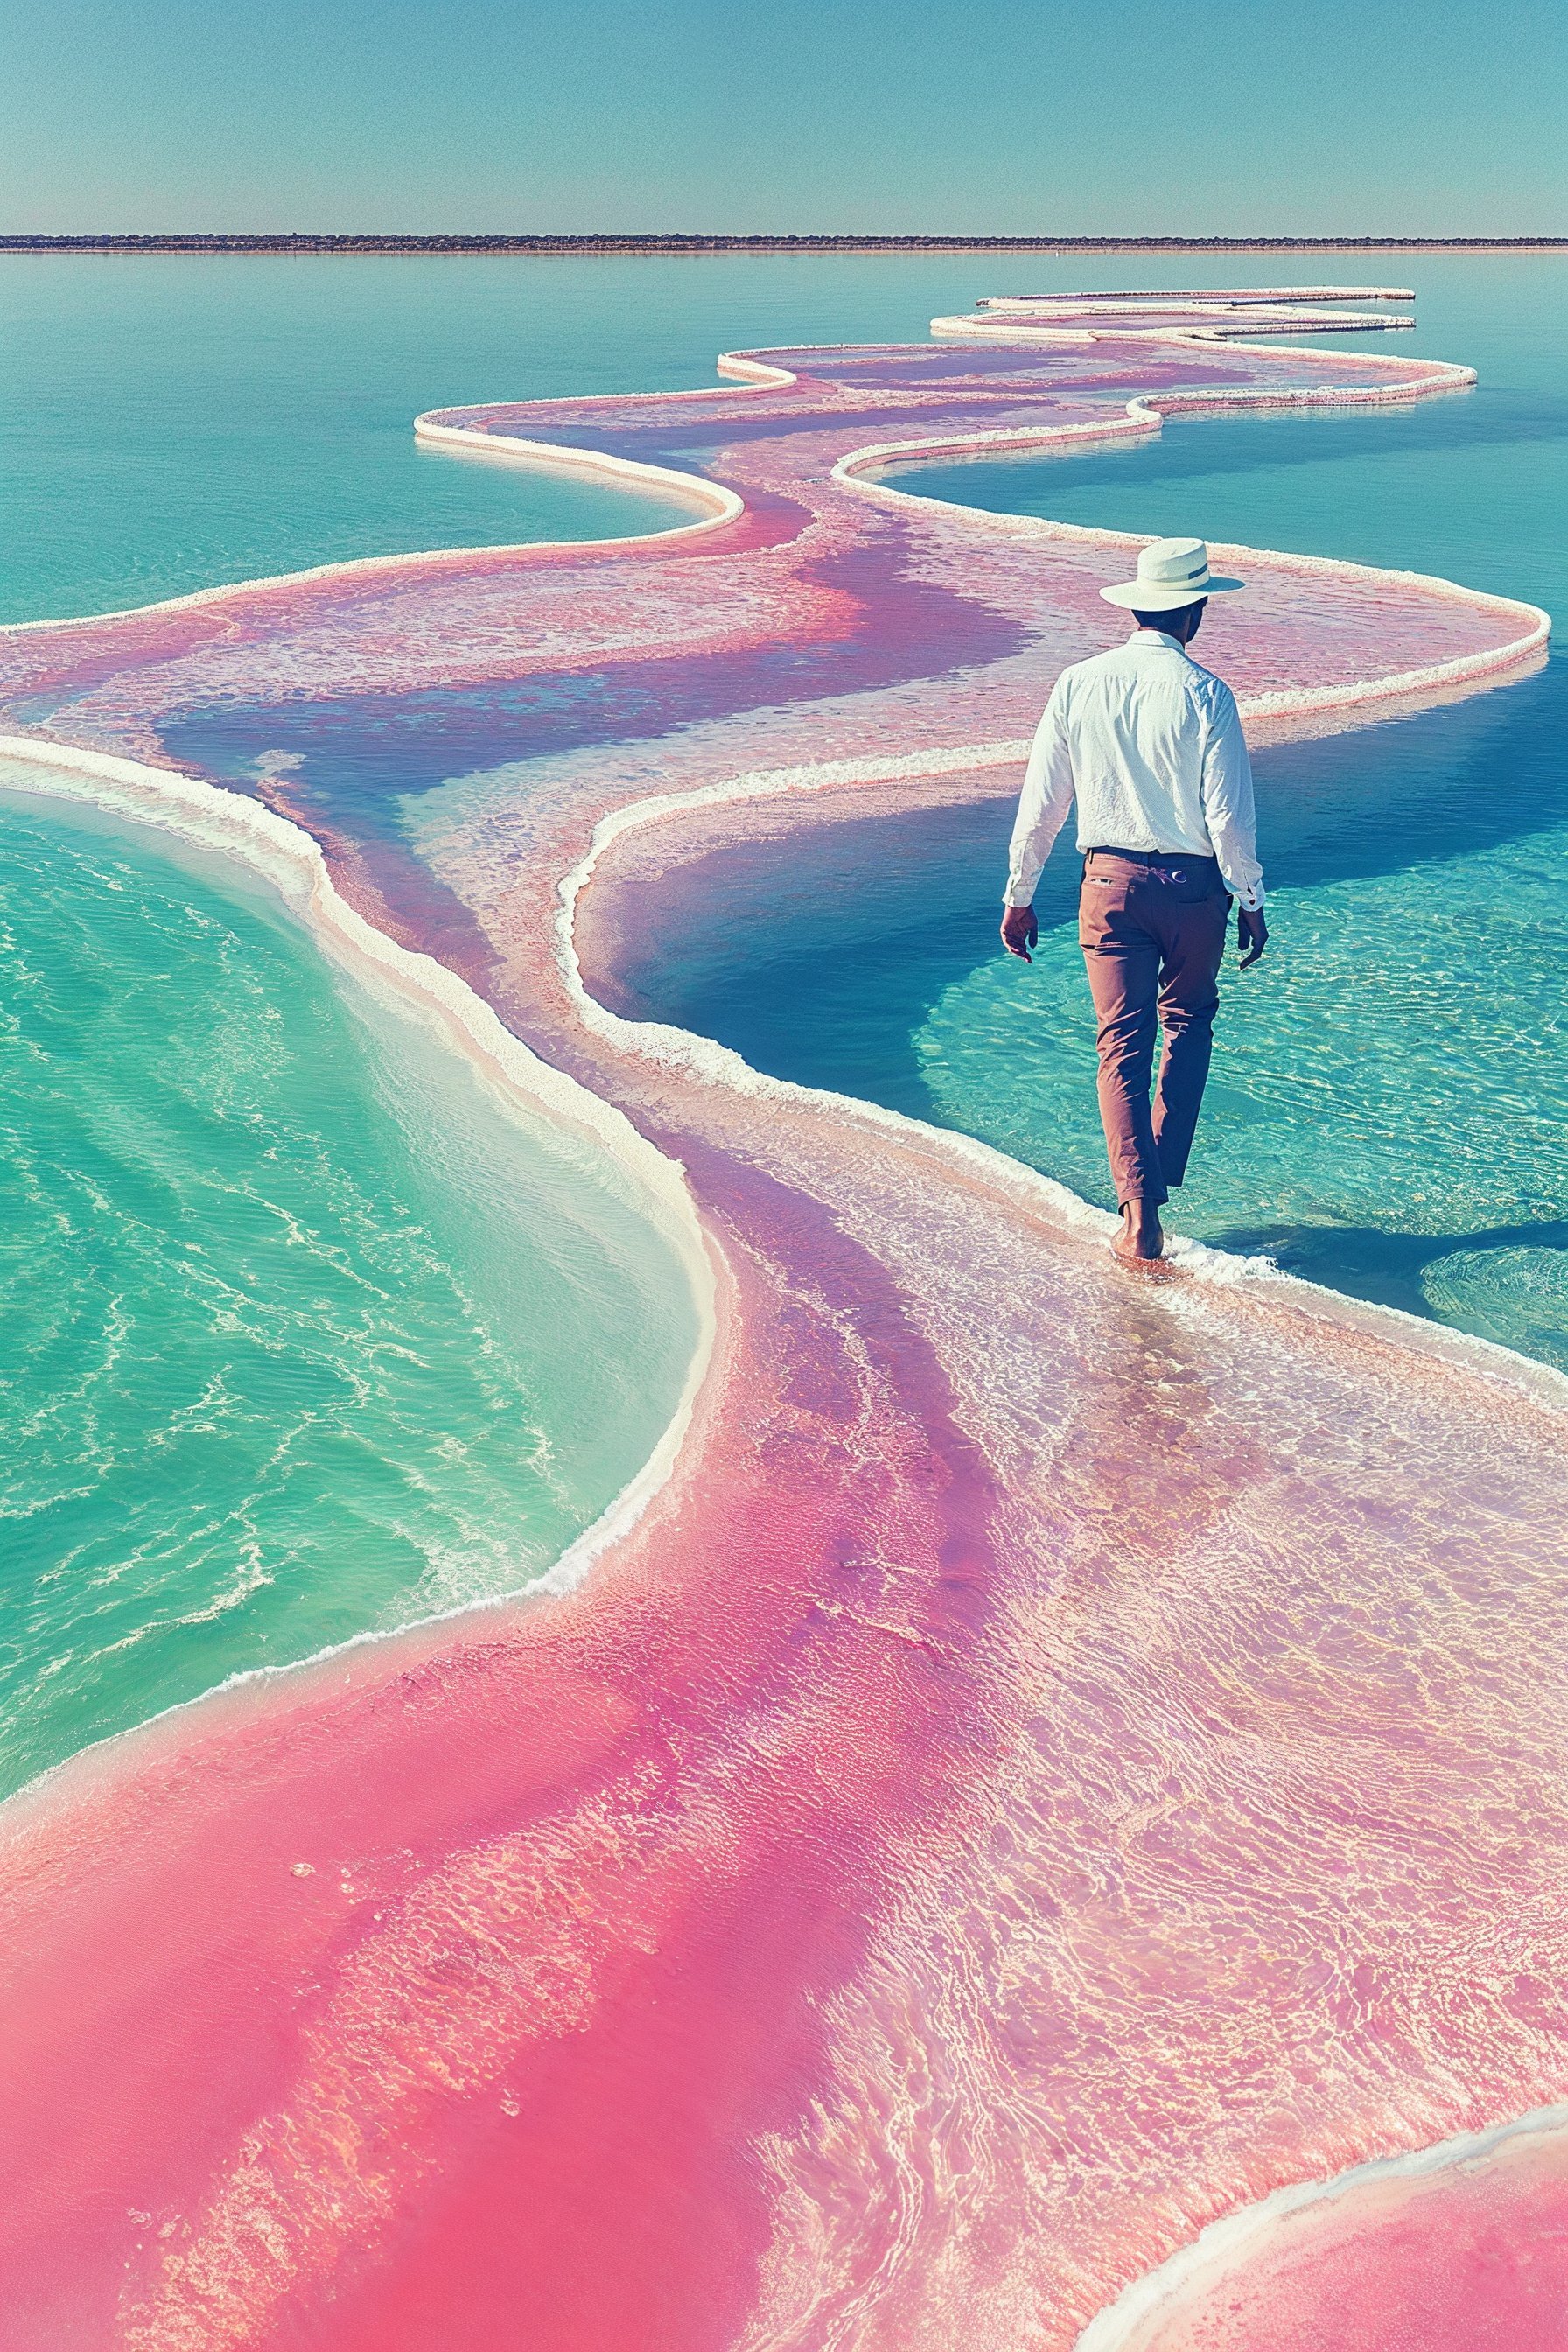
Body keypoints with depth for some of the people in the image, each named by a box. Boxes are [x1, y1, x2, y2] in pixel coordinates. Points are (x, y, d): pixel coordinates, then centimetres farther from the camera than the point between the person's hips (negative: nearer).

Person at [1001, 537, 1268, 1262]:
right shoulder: (1204, 693, -11)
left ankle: (1140, 1212, 0)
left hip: (1109, 882, 2)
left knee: (1123, 1045, 6)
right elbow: (1229, 816, -11)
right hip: (1192, 885, -2)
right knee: (1187, 1024, 22)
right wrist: (1251, 902, 1)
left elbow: (1041, 802, 0)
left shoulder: (1078, 684, -3)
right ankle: (1161, 1170, 22)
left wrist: (1019, 895, 8)